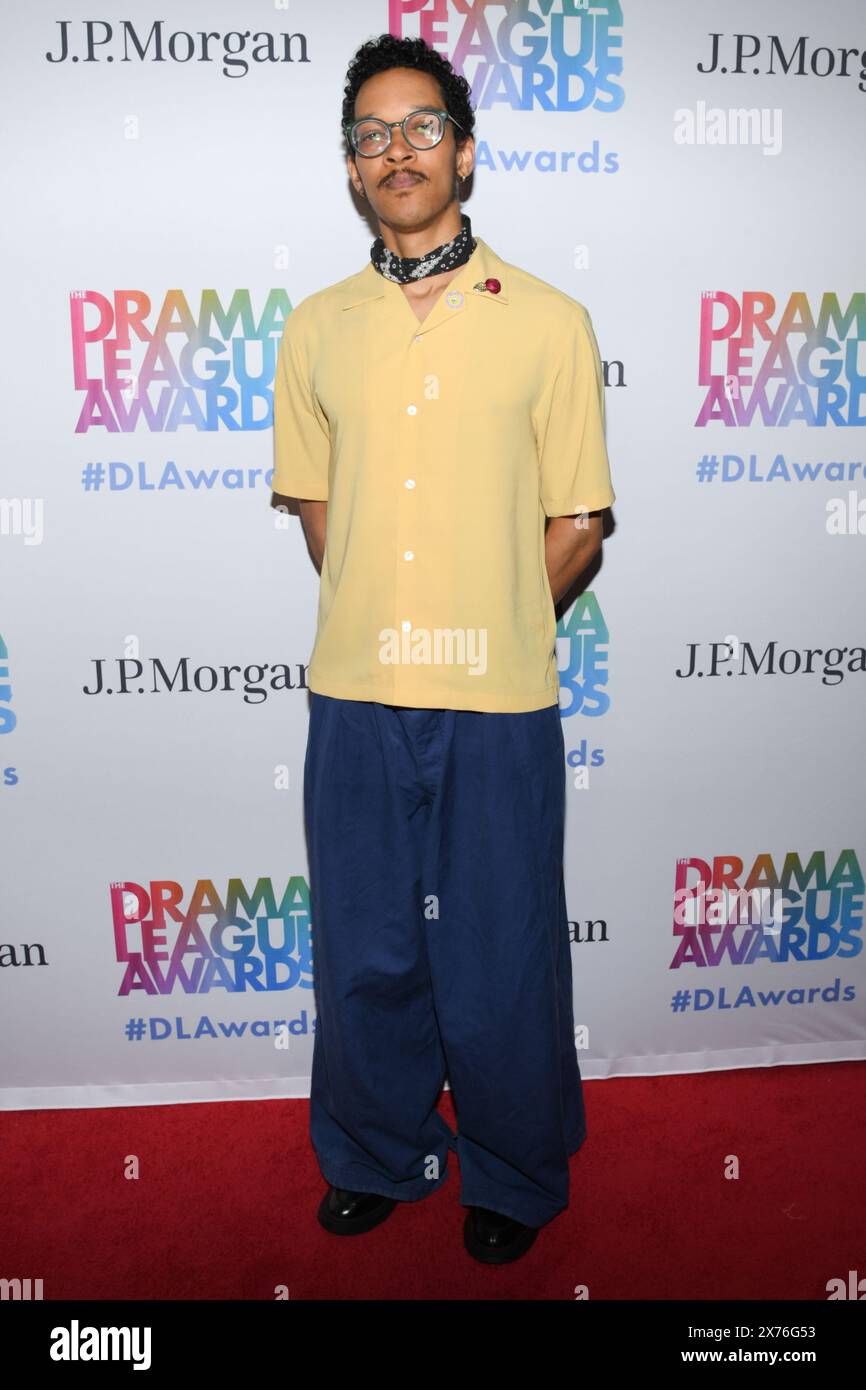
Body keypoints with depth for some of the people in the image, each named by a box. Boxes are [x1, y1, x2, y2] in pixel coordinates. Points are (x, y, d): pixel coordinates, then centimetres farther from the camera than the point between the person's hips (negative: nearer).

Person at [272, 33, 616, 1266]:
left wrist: (488, 633, 1)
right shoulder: (317, 328, 8)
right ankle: (379, 1154, 40)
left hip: (498, 704, -2)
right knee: (364, 947, 14)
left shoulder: (549, 321, 0)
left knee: (501, 958, 9)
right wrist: (374, 623, 7)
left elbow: (575, 525, 1)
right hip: (355, 697, 3)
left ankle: (514, 1175, 35)